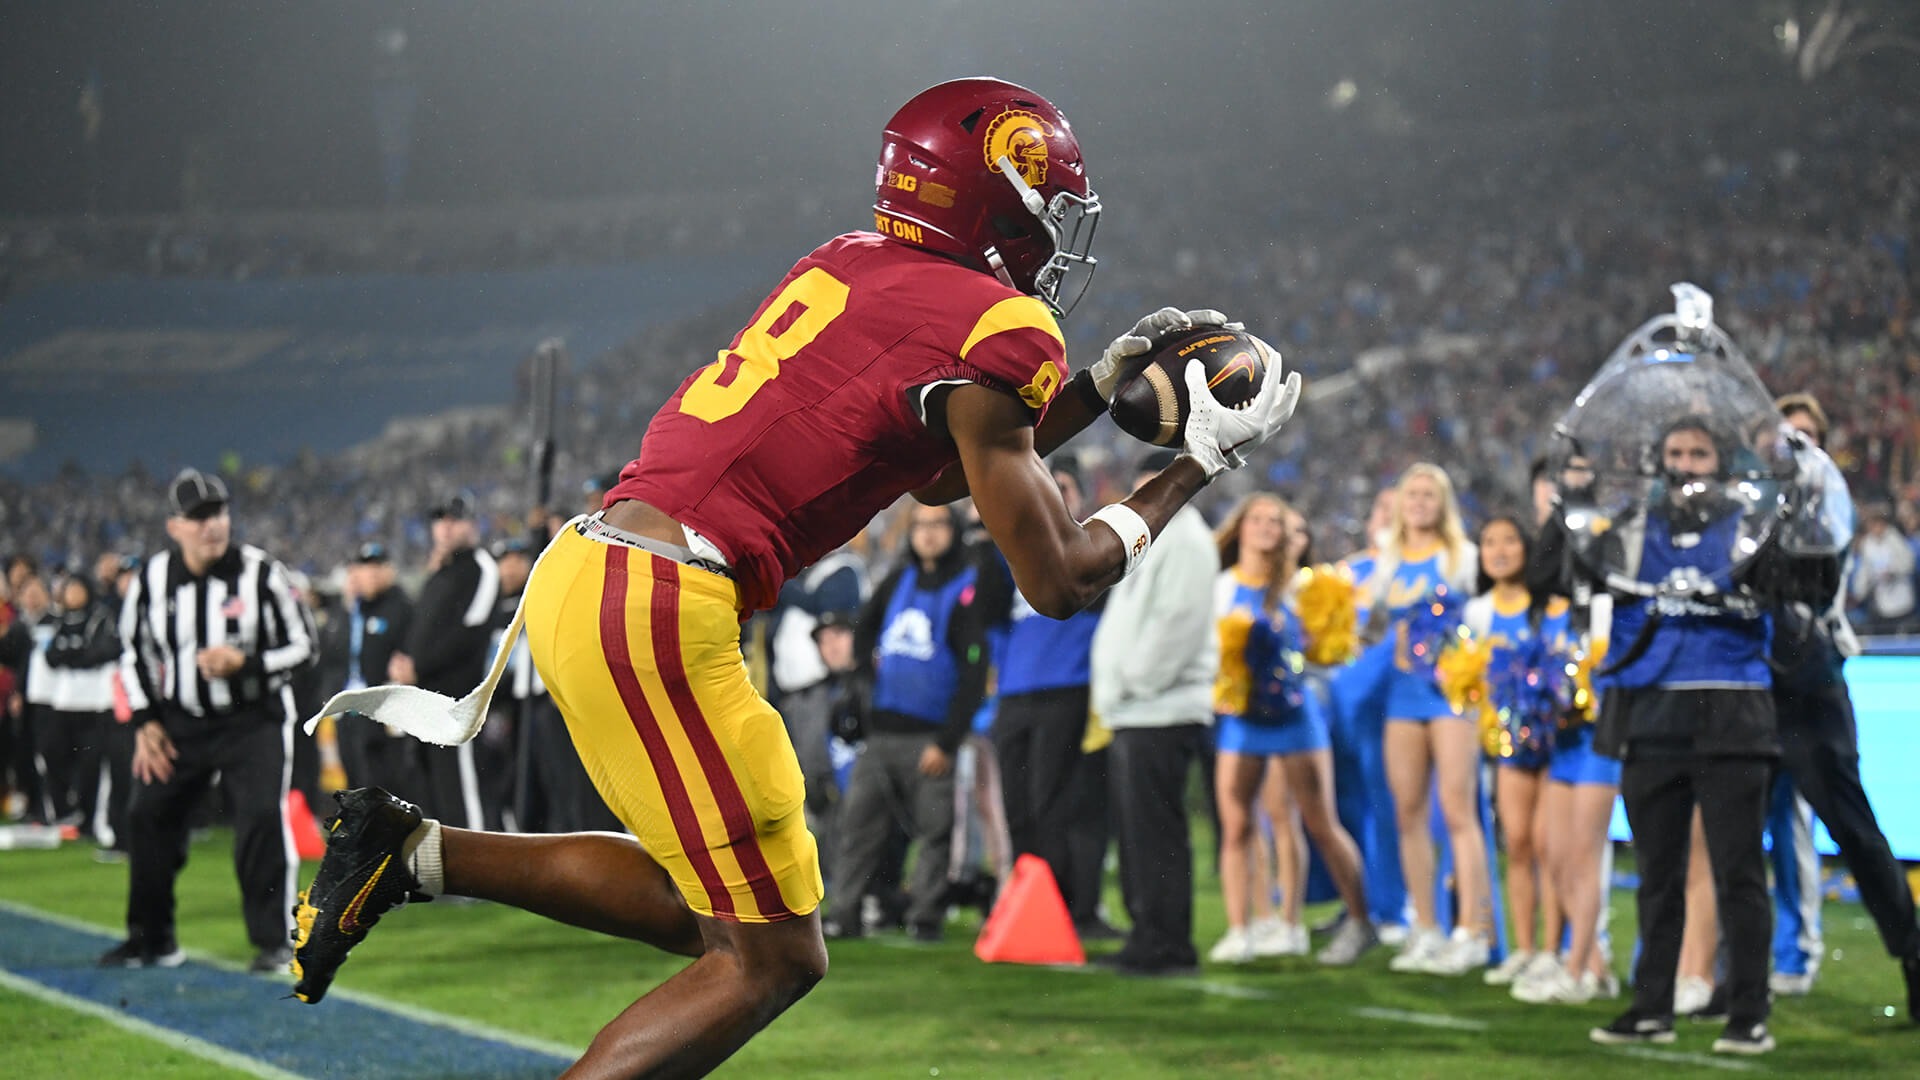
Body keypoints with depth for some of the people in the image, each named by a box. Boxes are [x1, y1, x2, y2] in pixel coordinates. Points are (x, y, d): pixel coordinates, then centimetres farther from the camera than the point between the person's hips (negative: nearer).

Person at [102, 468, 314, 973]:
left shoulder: (260, 573, -13)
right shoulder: (153, 580, -3)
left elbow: (301, 647, -7)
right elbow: (134, 652, 9)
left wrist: (244, 663, -23)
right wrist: (146, 722, 1)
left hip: (254, 721, -4)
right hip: (179, 722, 4)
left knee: (263, 818, -17)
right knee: (148, 816, 5)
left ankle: (272, 940, -5)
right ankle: (151, 938, 21)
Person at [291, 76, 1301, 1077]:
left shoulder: (848, 265, 18)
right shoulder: (997, 328, -6)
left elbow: (943, 468, 32)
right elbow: (1057, 580, 0)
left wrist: (1100, 384, 28)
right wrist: (1200, 459, 11)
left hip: (576, 571, 9)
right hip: (660, 608, -9)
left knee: (700, 907, 22)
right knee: (770, 960, 2)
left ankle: (407, 850, 15)